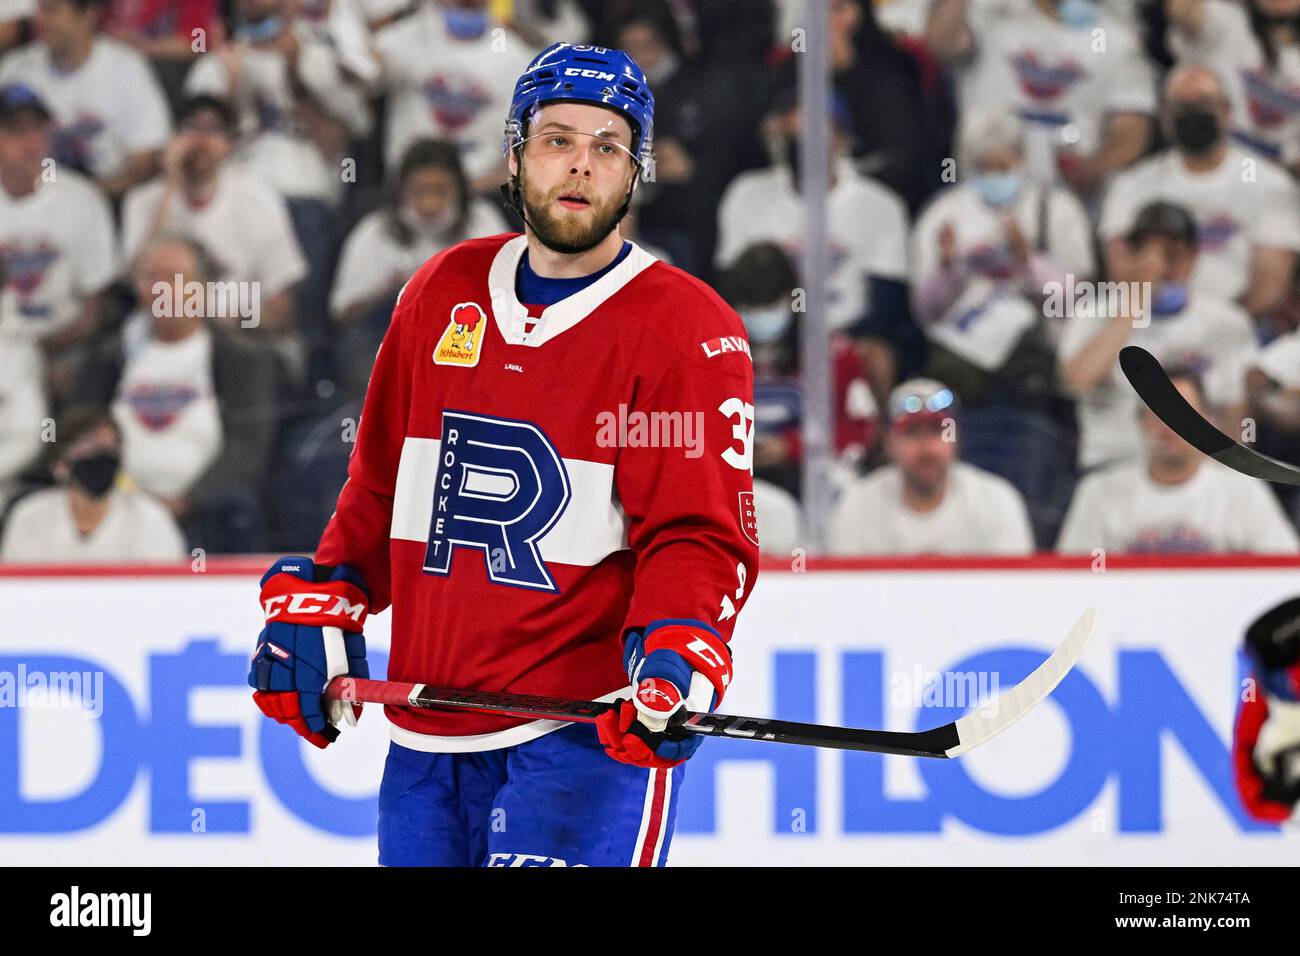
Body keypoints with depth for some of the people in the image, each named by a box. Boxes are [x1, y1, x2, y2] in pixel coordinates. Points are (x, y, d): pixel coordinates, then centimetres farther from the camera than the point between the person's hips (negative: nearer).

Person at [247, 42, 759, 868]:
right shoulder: (443, 294, 12)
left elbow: (700, 531, -11)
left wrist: (676, 648, -28)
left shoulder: (687, 329, -5)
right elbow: (380, 483, 21)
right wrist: (319, 603, 10)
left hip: (590, 732, -6)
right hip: (428, 730, 6)